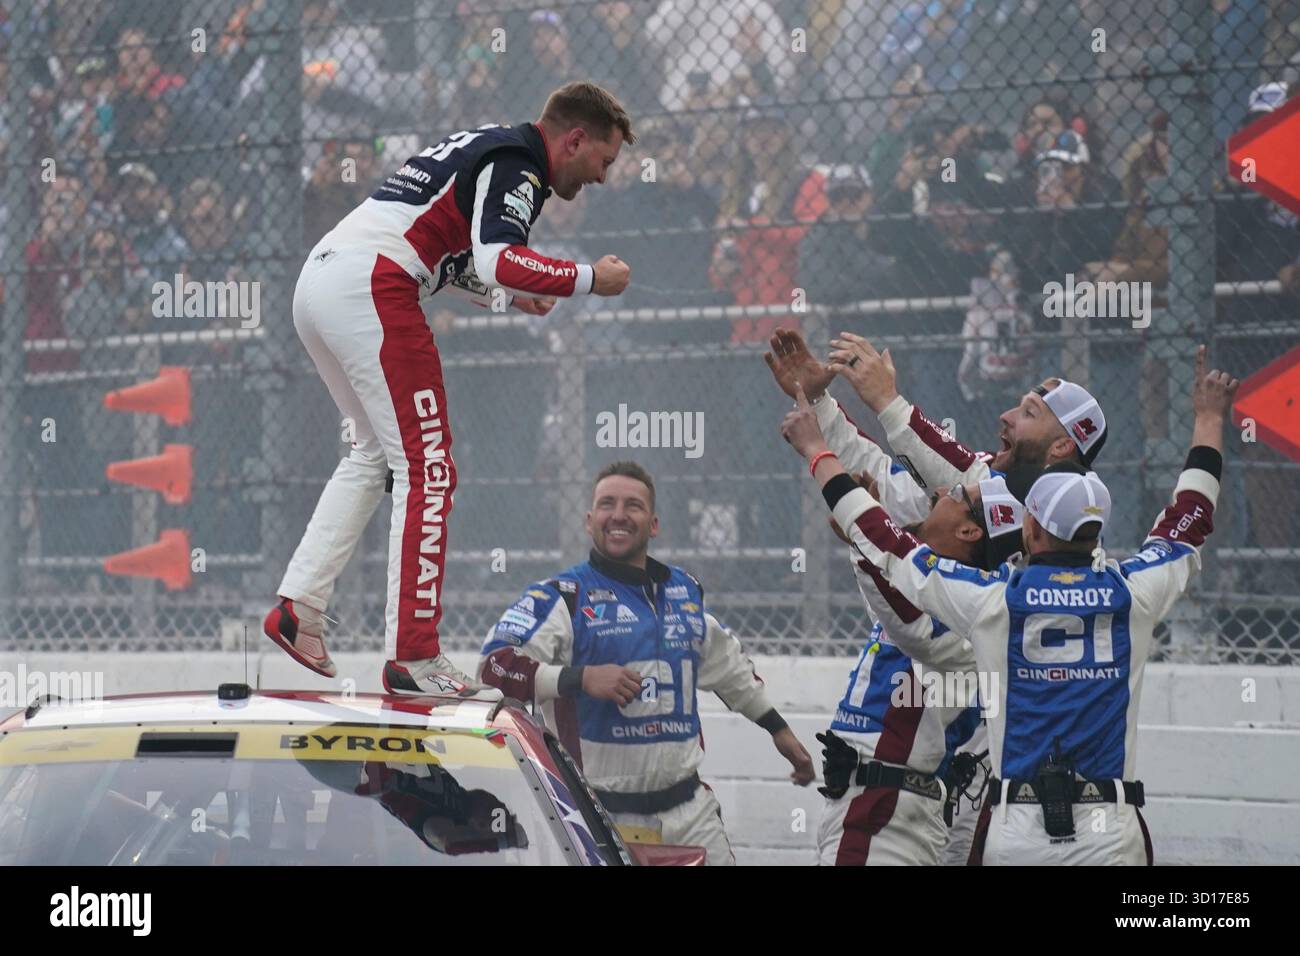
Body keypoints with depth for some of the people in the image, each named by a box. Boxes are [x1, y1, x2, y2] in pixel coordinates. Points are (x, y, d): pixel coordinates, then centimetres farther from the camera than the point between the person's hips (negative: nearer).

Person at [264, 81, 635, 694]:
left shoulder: (484, 148, 25)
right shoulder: (519, 162, -4)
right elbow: (498, 261, -19)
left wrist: (504, 295, 28)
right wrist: (590, 278, -7)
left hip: (319, 279, 10)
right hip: (371, 290, -10)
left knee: (378, 451, 23)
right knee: (425, 467, -7)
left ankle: (297, 607, 17)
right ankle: (412, 656, -10)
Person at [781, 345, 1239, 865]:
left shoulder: (992, 598, -4)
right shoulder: (1134, 592, 0)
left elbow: (885, 541, 6)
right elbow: (1189, 519, 19)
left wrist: (816, 449, 18)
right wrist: (1209, 416, 35)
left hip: (1014, 832, -1)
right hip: (1113, 829, 1)